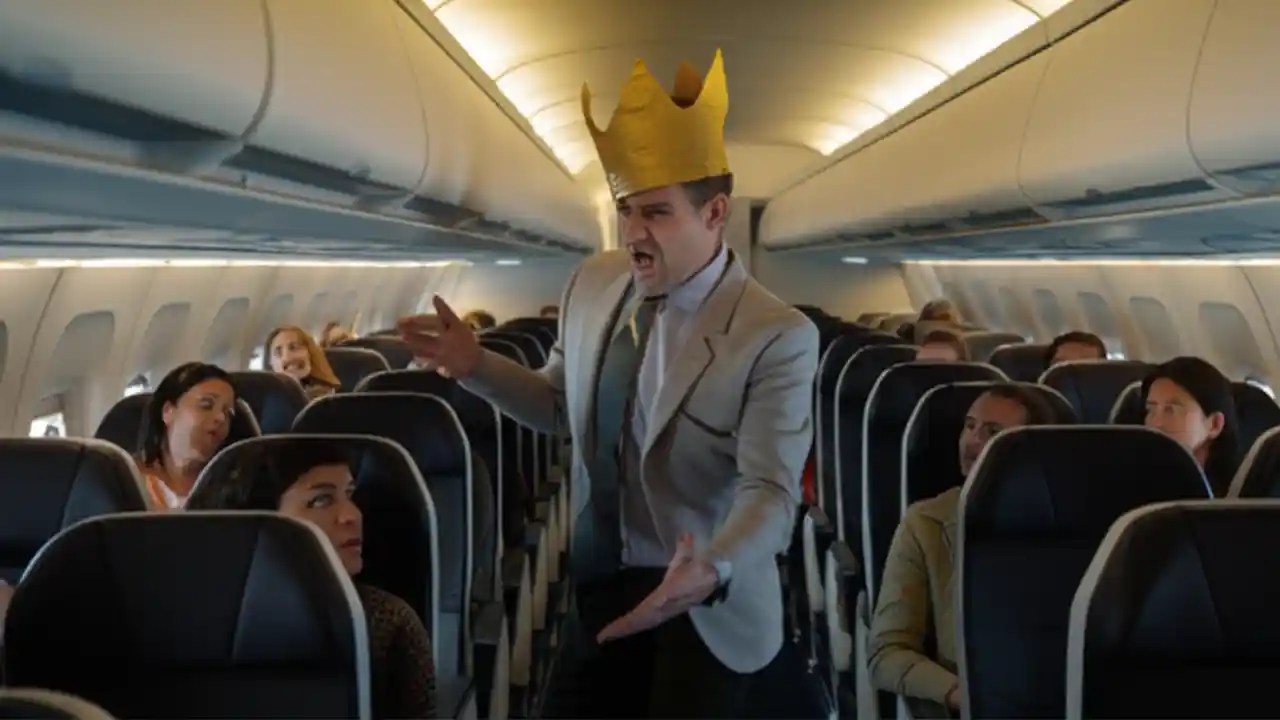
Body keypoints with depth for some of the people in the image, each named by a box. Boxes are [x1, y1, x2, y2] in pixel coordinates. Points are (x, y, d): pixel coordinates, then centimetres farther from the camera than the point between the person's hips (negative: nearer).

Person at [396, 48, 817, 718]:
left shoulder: (777, 338, -20)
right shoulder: (593, 283, -1)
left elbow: (769, 491, -24)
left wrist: (710, 573, -43)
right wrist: (477, 365, -4)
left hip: (699, 602, -5)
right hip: (599, 584, 6)